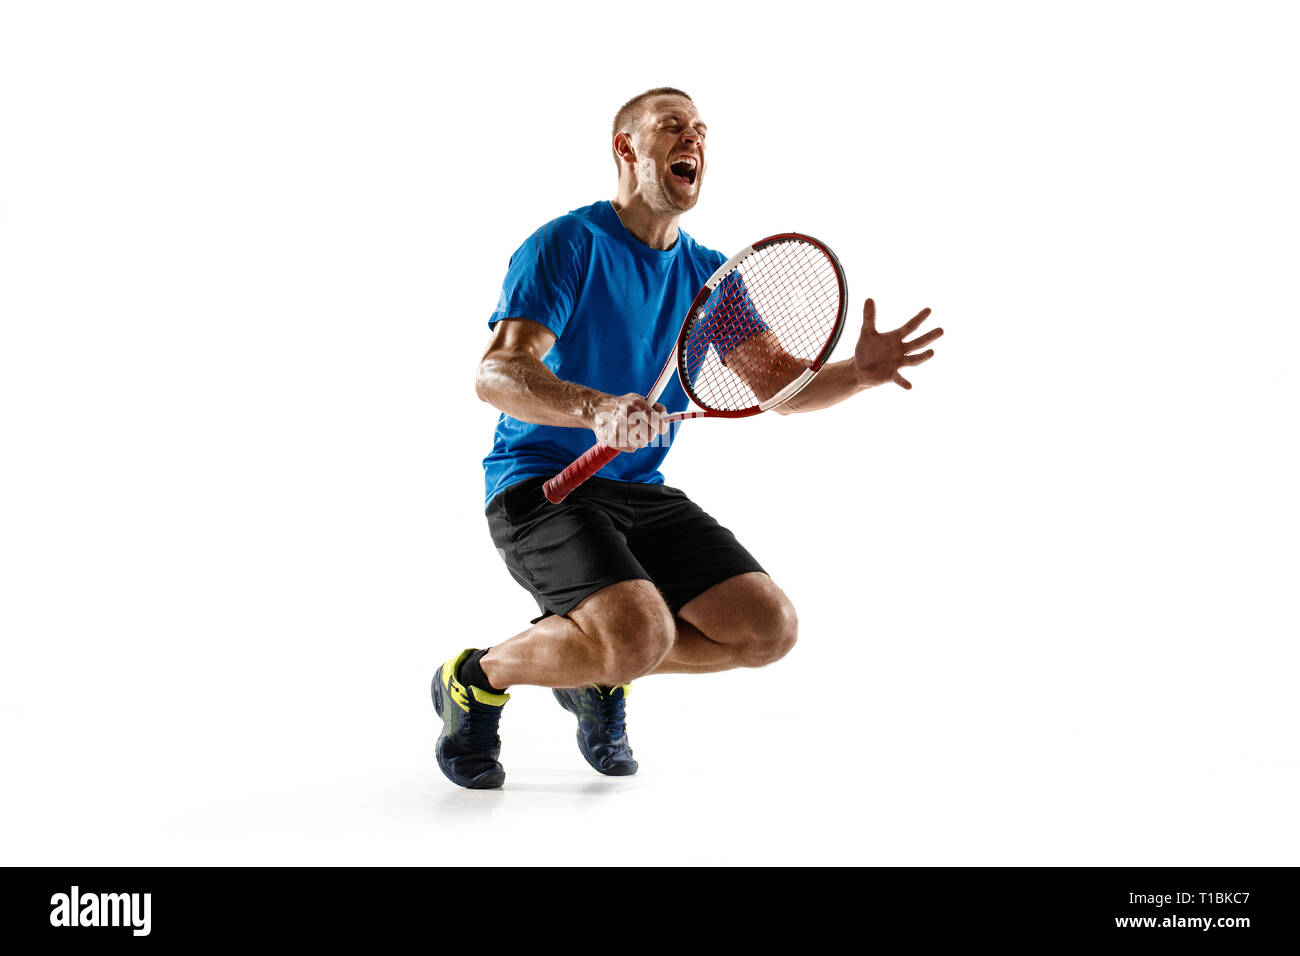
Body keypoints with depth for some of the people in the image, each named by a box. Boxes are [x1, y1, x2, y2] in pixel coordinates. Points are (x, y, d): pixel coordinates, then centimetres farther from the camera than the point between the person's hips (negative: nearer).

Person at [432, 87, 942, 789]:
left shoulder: (709, 275, 10)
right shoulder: (567, 244, -9)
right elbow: (497, 374, -21)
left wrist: (859, 373, -16)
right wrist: (599, 408, -40)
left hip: (642, 492, 6)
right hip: (541, 486, -6)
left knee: (768, 627, -9)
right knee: (640, 632, -30)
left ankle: (601, 674, 14)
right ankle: (476, 679, -2)